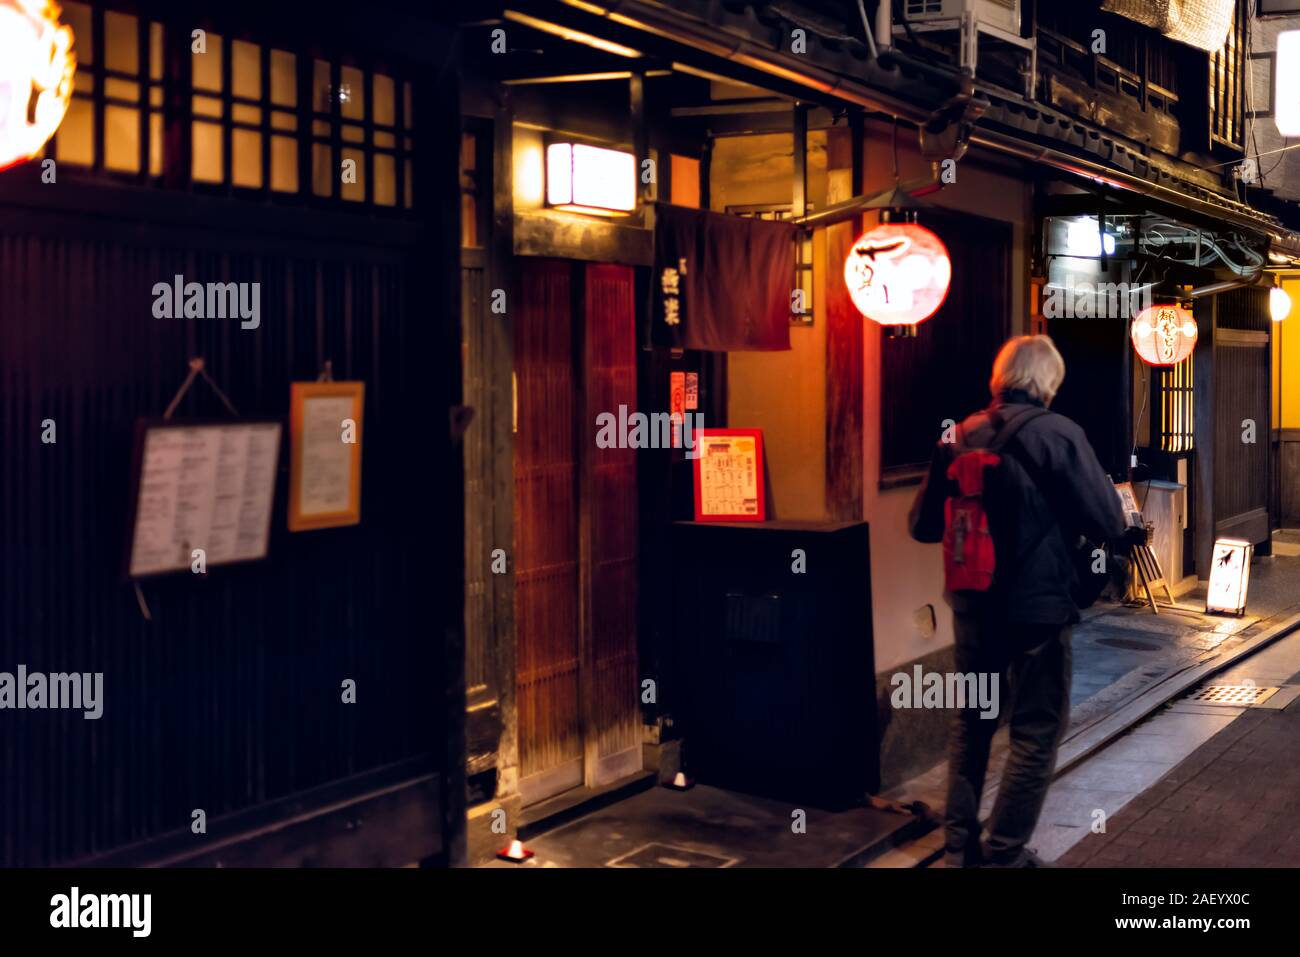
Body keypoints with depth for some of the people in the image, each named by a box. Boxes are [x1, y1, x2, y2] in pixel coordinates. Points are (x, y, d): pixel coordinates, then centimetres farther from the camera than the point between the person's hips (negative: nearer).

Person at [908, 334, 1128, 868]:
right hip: (1037, 607, -5)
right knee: (1037, 731, 8)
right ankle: (1003, 855, 12)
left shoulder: (960, 436, 1)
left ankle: (959, 844, 26)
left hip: (973, 604, 5)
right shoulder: (1059, 435, -13)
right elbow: (1109, 527, -12)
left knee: (971, 720, 19)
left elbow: (923, 525, 7)